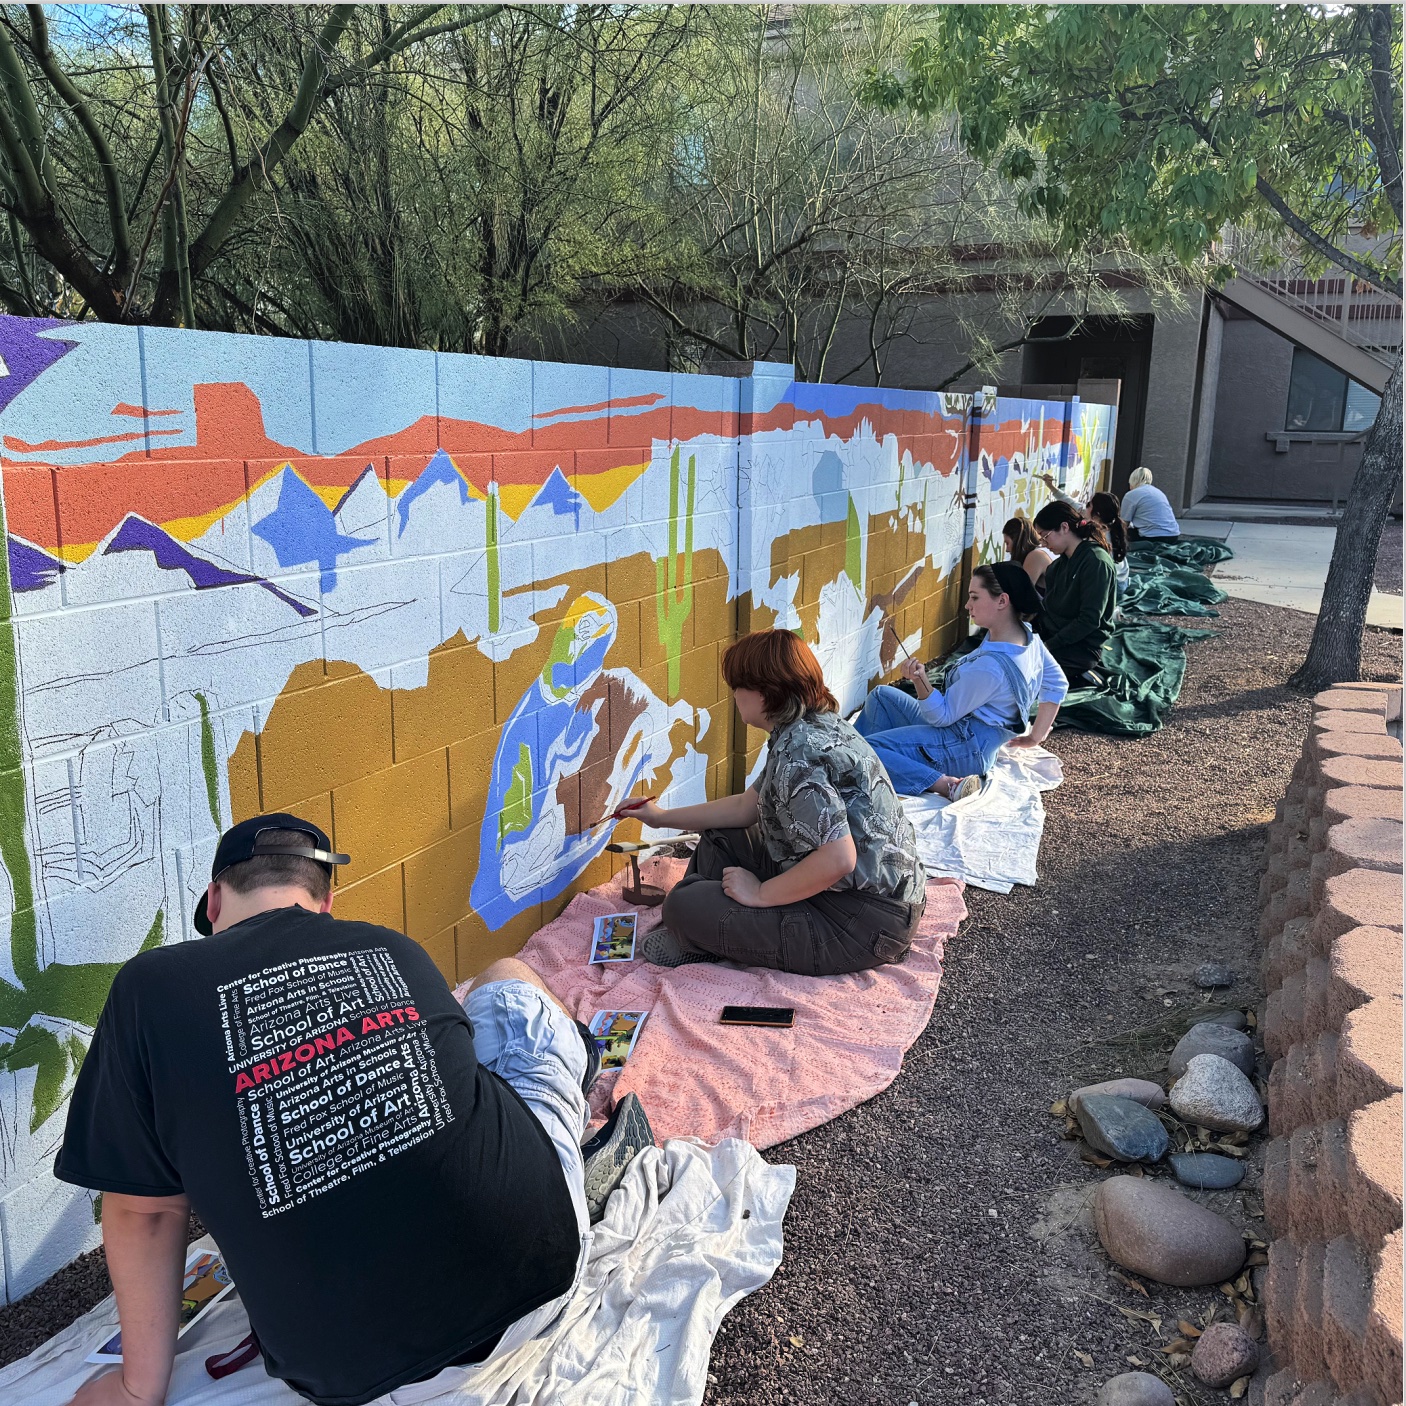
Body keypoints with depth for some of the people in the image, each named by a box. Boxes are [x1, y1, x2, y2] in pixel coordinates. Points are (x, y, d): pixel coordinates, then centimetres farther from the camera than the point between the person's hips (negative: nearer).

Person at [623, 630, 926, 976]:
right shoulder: (816, 726, 8)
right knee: (721, 840, 20)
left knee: (684, 905, -11)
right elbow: (748, 806, 18)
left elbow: (837, 859, -33)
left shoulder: (797, 752, -24)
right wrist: (663, 817, 25)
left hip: (863, 925, -10)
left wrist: (760, 893, -19)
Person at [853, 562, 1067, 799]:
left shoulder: (990, 666, -28)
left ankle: (947, 784, -22)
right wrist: (1035, 737, 16)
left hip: (964, 748, -11)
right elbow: (1057, 686, 11)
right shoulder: (1028, 635, -1)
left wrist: (920, 682, -35)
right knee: (881, 695, 17)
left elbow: (942, 716, -21)